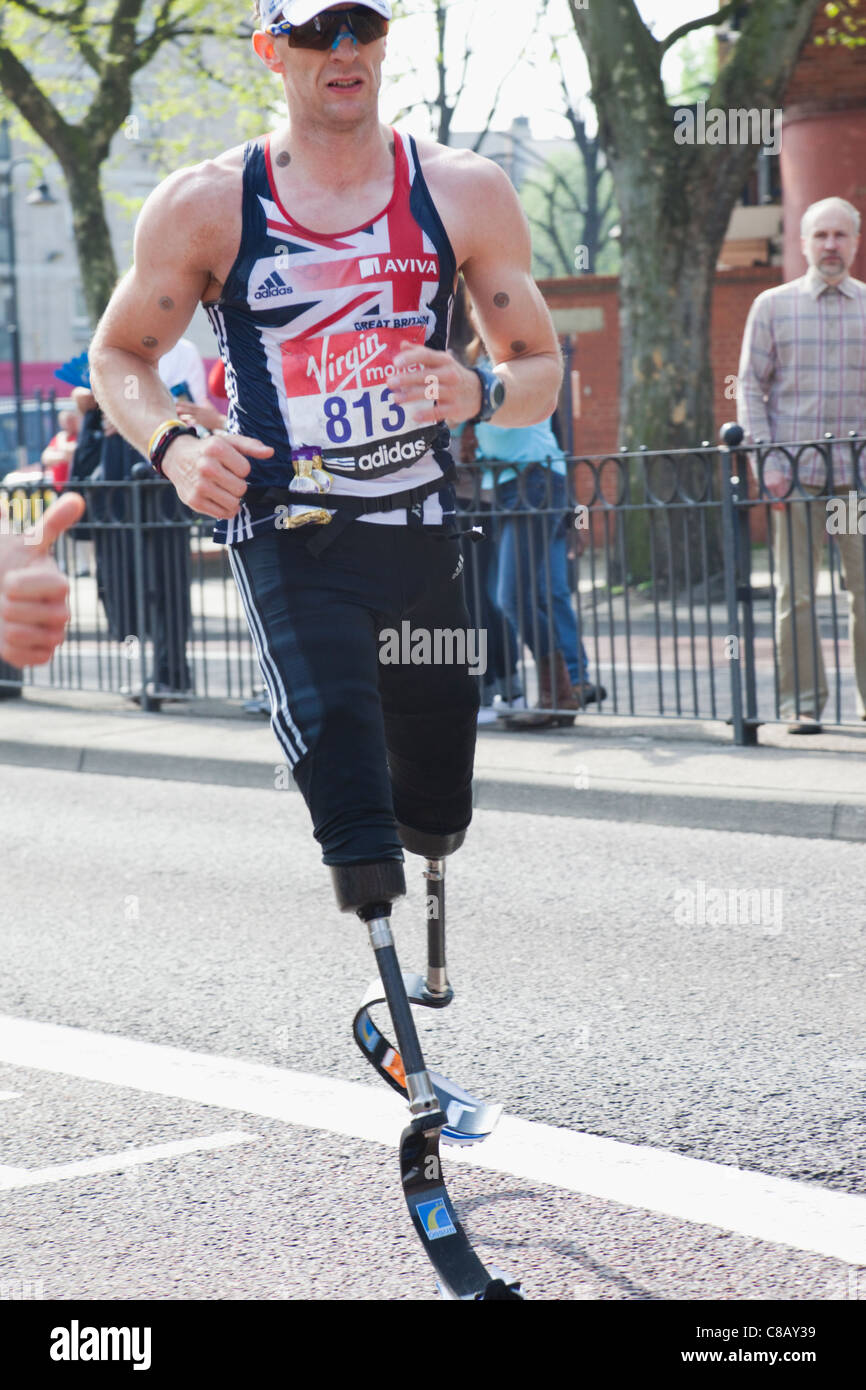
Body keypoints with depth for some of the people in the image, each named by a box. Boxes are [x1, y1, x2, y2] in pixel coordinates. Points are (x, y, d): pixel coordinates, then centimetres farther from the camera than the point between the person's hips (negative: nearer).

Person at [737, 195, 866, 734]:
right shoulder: (773, 306, 7)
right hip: (796, 472, 0)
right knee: (797, 593, 0)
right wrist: (767, 462, -4)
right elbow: (751, 386, 6)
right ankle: (803, 702, 6)